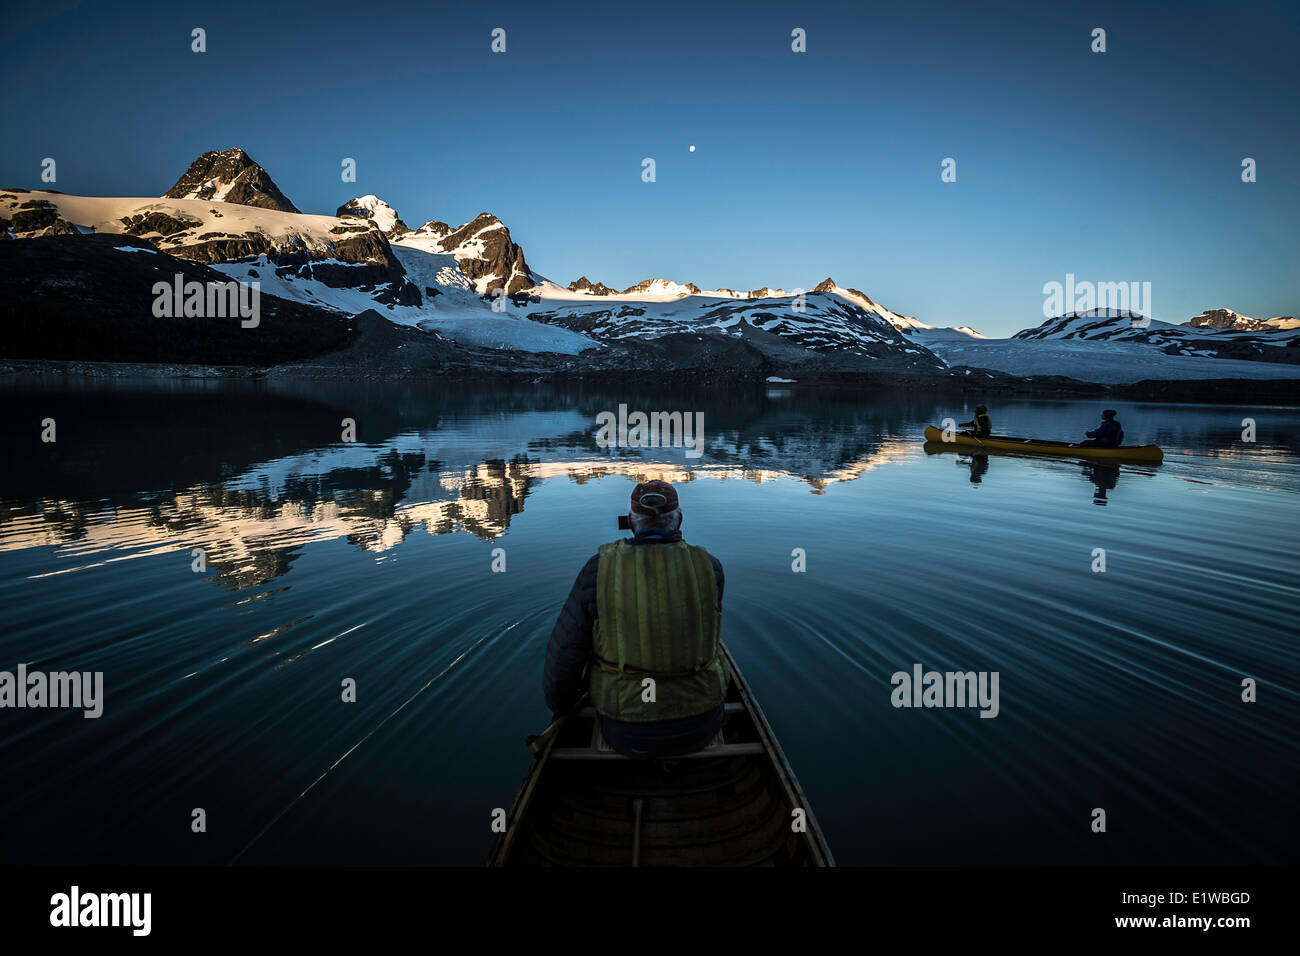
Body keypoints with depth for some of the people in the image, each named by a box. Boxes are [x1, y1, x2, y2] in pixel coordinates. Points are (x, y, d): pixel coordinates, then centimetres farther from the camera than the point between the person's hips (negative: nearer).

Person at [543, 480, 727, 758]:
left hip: (626, 734, 0)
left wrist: (559, 705, 10)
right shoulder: (708, 566, -11)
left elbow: (563, 655, -10)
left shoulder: (599, 570, -13)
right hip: (700, 728, 0)